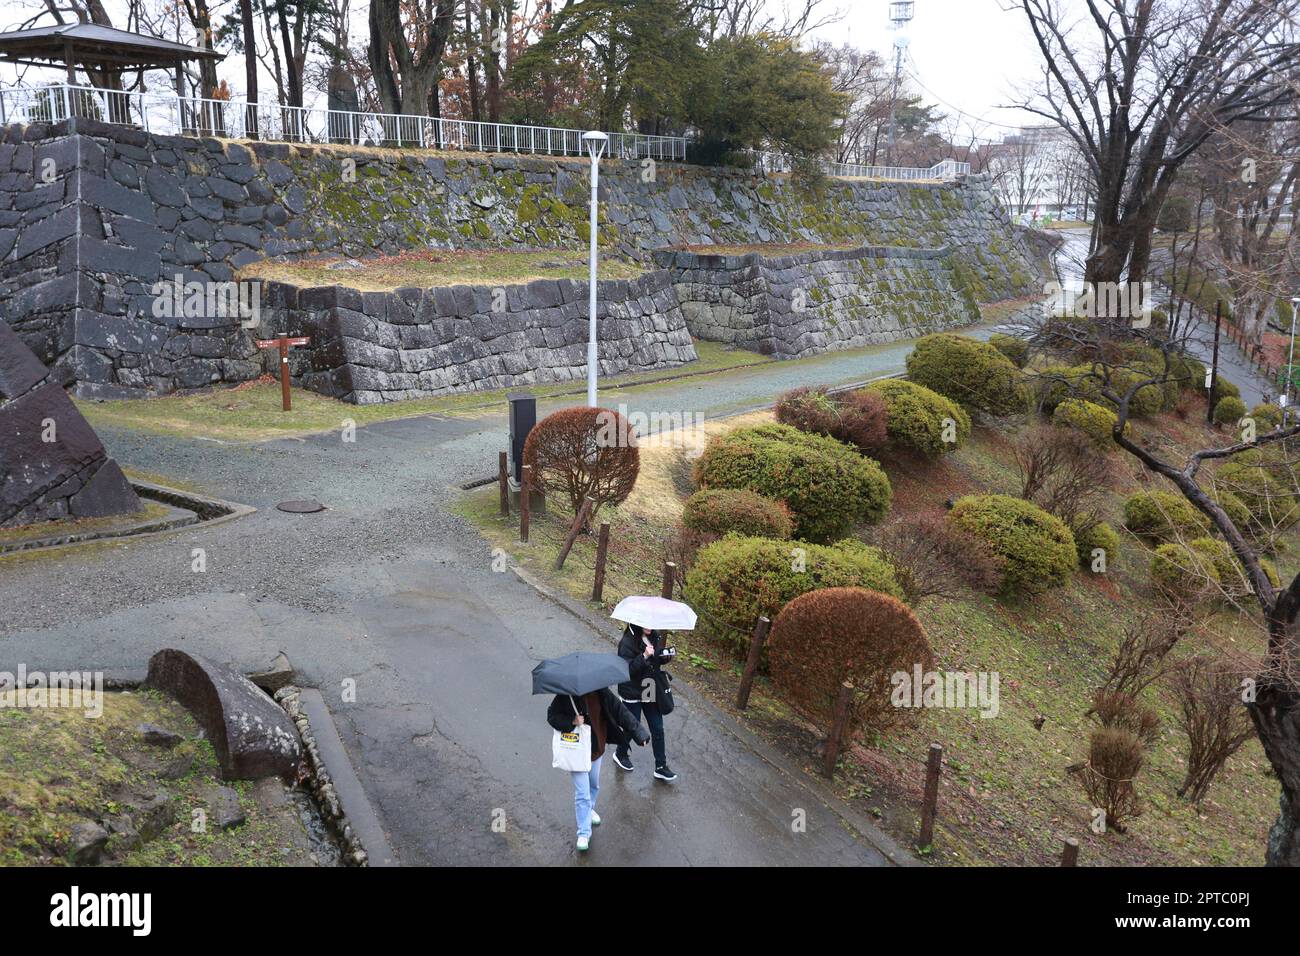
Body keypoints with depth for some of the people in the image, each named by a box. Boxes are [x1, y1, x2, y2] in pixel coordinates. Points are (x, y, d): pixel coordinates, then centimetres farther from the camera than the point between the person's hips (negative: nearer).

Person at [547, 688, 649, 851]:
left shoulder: (601, 693, -15)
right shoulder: (565, 696, -19)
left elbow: (620, 711, -14)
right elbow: (552, 715, -10)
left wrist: (638, 733, -18)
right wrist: (571, 721, -27)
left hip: (596, 747, 3)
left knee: (594, 785, 26)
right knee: (582, 793, -3)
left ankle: (589, 809, 54)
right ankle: (584, 834, 7)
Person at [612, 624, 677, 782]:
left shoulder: (655, 637, -1)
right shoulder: (627, 642, -22)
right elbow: (627, 669, -26)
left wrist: (665, 657, -8)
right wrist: (644, 656, -37)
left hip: (651, 692, 6)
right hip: (632, 693, -6)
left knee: (658, 729, 9)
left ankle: (661, 767, 21)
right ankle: (620, 754, 40)